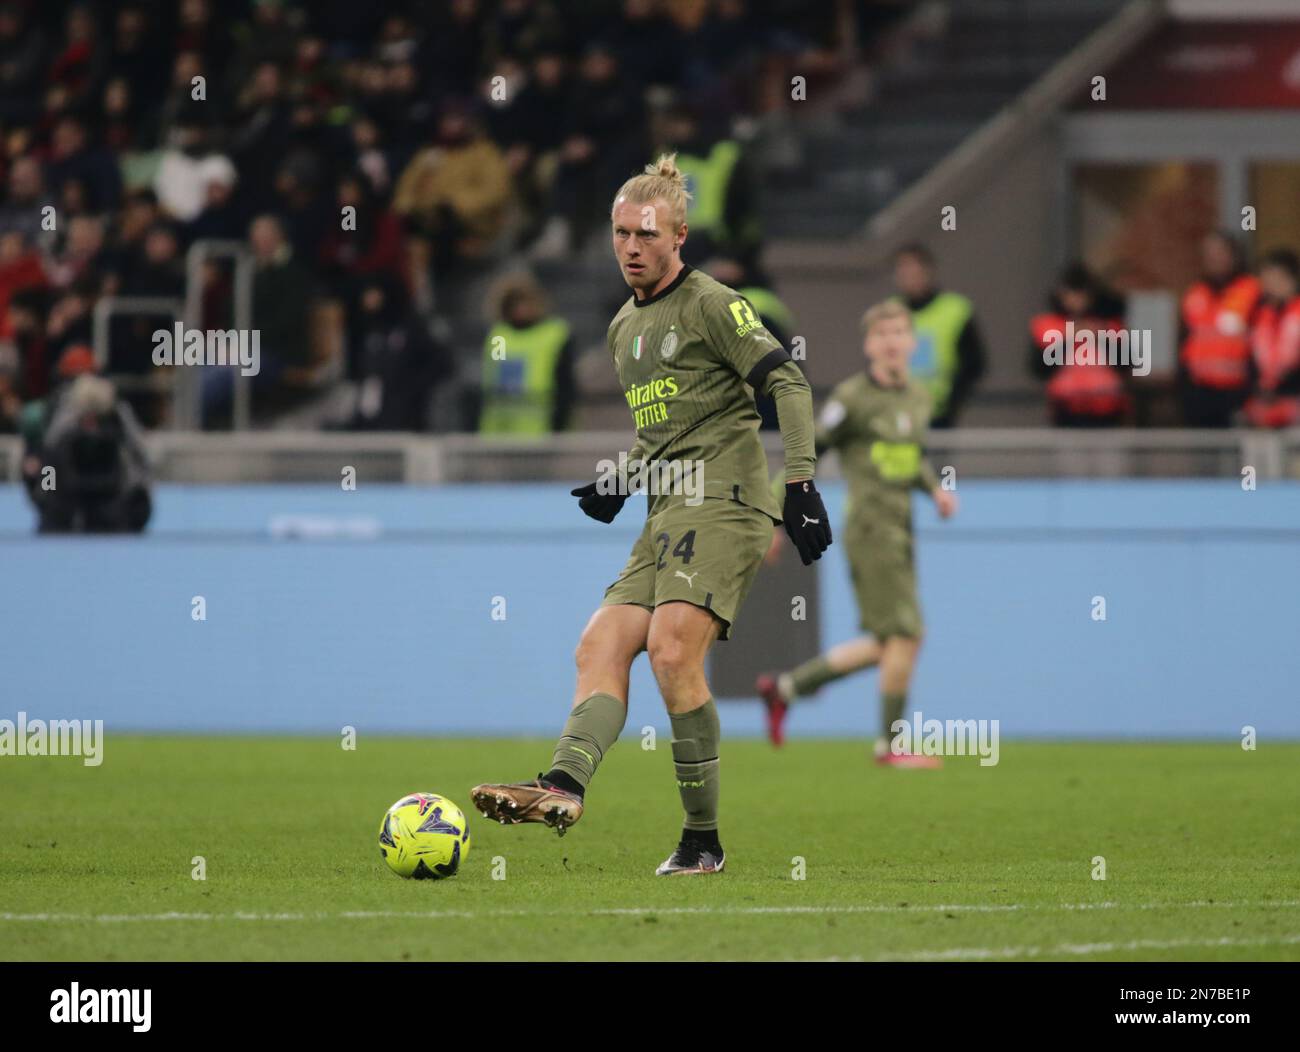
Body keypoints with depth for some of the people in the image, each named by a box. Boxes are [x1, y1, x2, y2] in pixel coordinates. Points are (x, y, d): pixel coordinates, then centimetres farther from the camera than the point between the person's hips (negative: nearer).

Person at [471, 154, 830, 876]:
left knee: (672, 653, -21)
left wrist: (800, 479, -16)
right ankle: (563, 784, -28)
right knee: (600, 647, -9)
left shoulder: (710, 304, -3)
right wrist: (620, 480, 17)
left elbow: (786, 383, -8)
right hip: (666, 515, 9)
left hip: (723, 499, -9)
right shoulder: (624, 328, 22)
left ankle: (703, 841, -16)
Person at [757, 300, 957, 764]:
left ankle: (786, 686, 25)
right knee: (904, 636, -10)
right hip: (871, 529, -8)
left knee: (885, 646, 11)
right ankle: (890, 743, 1)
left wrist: (936, 489, 9)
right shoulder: (853, 398, -9)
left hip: (900, 532, 8)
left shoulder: (919, 397, 14)